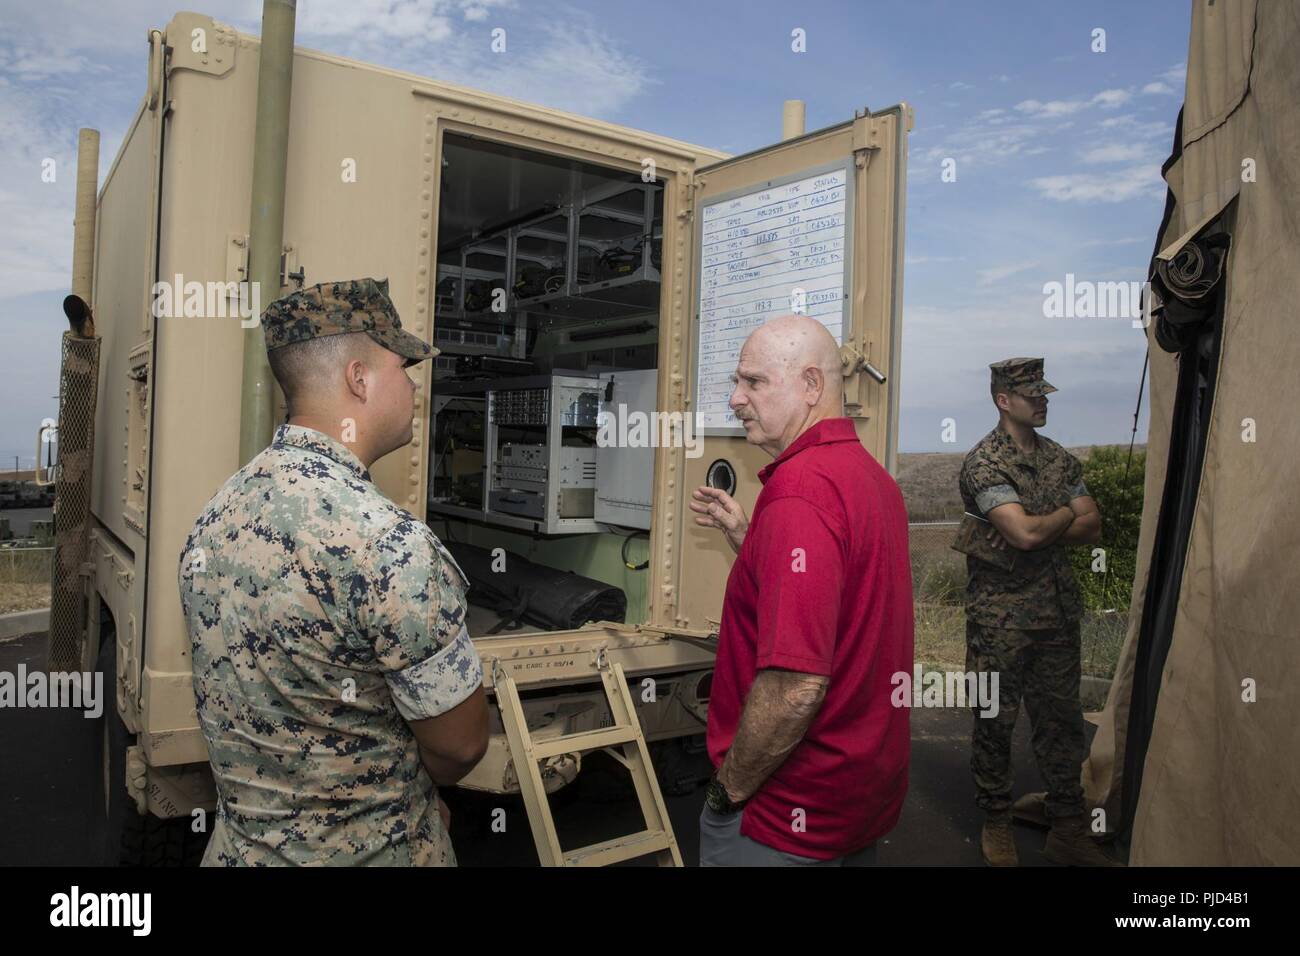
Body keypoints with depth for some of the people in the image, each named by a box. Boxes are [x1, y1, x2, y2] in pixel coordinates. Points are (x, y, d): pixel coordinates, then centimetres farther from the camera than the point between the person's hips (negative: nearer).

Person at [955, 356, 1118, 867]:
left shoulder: (1061, 459, 11)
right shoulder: (983, 462, -11)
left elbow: (1092, 530, 4)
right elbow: (1025, 533, -22)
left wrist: (1038, 528, -11)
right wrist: (1068, 512, -3)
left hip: (1058, 609, 6)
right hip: (1000, 617, -6)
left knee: (1061, 719, 11)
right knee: (995, 720, 5)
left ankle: (1068, 831, 23)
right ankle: (996, 824, 21)